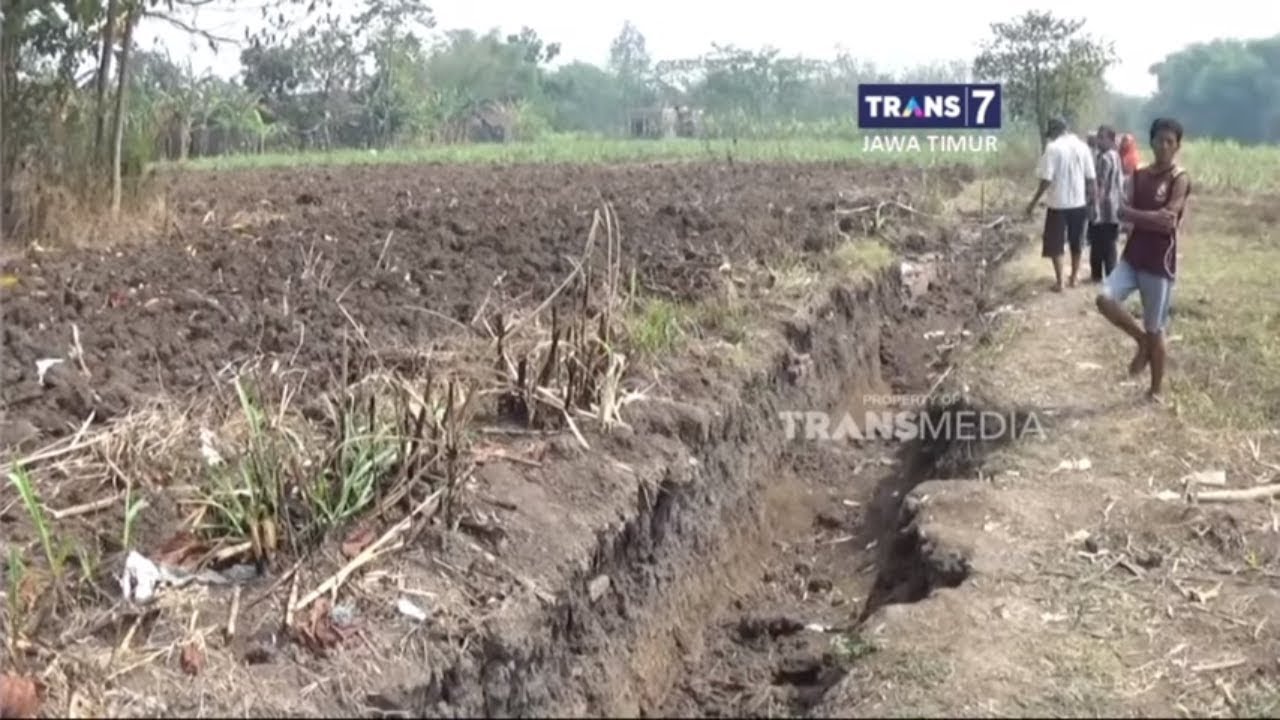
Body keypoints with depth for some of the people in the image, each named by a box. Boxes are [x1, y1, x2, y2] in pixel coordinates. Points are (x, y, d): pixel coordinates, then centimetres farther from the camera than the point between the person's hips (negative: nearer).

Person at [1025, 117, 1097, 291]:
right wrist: (1089, 198, 17)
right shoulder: (1082, 146, 2)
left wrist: (1033, 202, -6)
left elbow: (1046, 180, -15)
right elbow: (1091, 178, 3)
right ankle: (1074, 278, 25)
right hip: (1079, 202, 5)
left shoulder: (1053, 148, -12)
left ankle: (1059, 282, 5)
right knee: (1076, 243, 17)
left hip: (1058, 204, -5)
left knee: (1055, 245, 5)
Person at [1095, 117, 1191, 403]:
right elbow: (1123, 212, -3)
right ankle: (1141, 340, 9)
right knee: (1105, 299, -18)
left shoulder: (1180, 179, -10)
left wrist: (1138, 215, -10)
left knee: (1155, 331, 3)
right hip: (1132, 255, 5)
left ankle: (1155, 391, 20)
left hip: (1160, 262, -5)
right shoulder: (1140, 175, 8)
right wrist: (1152, 216, -17)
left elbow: (1167, 222, -20)